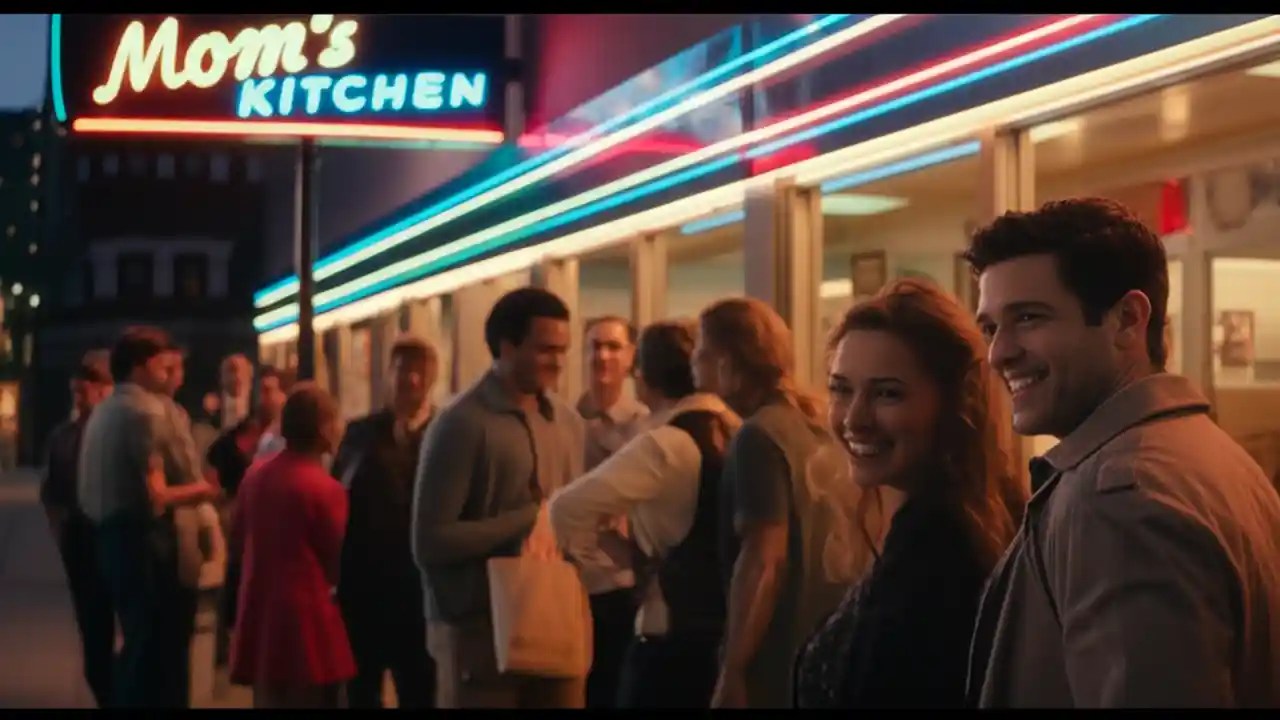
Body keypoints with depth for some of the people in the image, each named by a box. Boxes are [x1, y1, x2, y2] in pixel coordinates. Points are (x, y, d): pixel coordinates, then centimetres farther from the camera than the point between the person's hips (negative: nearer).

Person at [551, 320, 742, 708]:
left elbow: (568, 508, -23)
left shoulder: (666, 445, -17)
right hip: (732, 630, 7)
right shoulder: (737, 433, 5)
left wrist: (622, 560, -7)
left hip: (673, 640, -7)